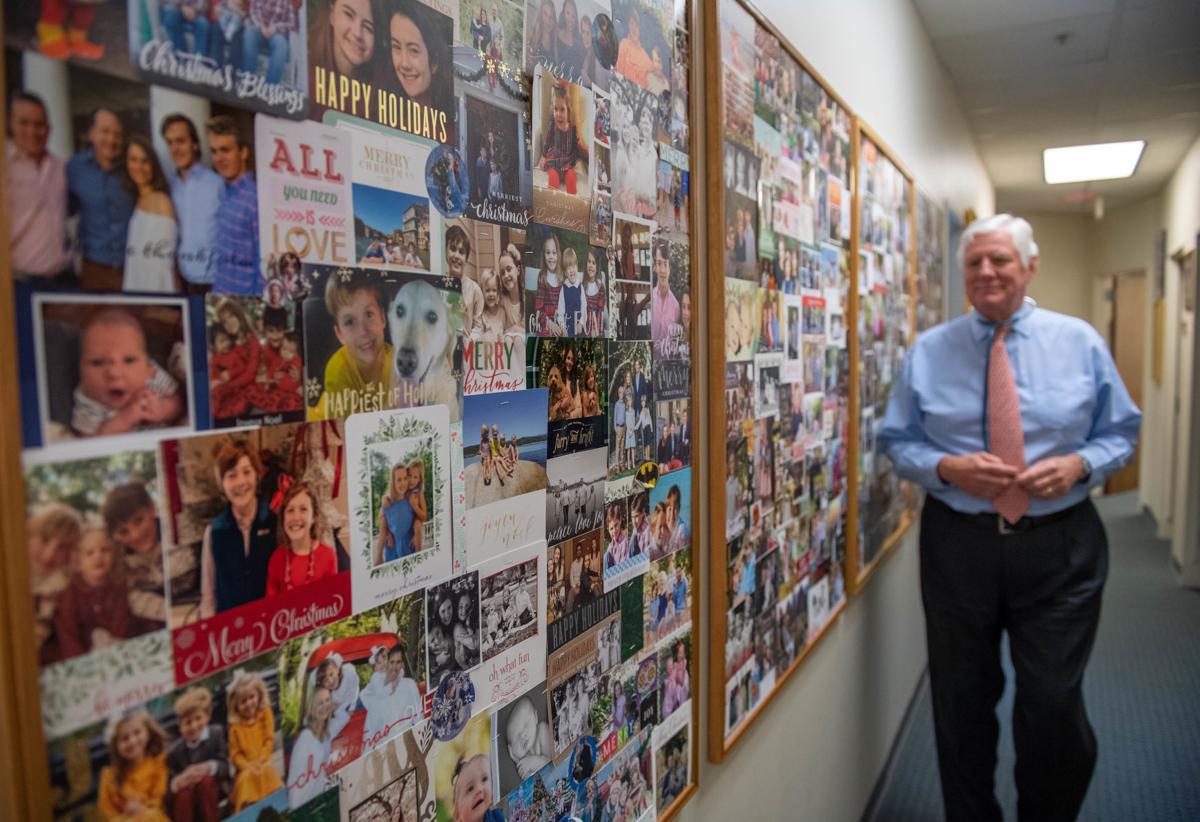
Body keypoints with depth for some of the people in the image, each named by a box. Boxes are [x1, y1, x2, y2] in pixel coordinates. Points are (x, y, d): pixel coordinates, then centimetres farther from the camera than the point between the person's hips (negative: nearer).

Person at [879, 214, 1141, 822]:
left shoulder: (1080, 342, 3)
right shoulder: (928, 351, 2)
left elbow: (1121, 431, 8)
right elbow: (897, 440, 4)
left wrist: (1077, 464, -12)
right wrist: (948, 466, -15)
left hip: (1059, 548, 0)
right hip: (958, 543, 1)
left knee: (1055, 703, 6)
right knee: (962, 703, 14)